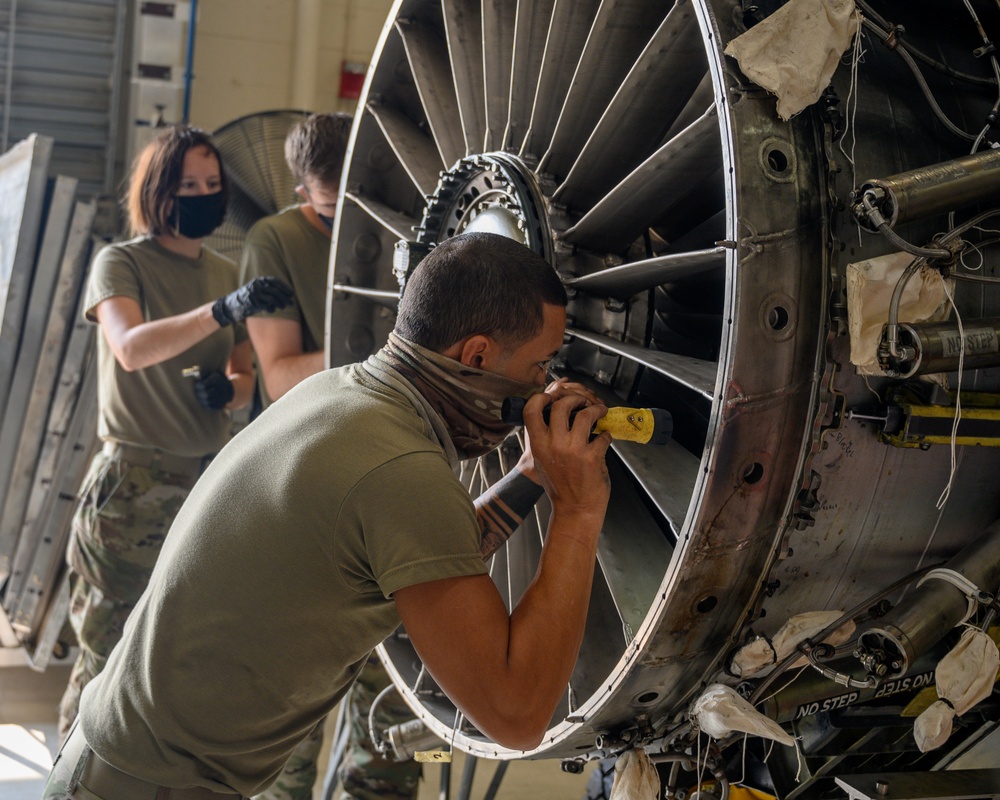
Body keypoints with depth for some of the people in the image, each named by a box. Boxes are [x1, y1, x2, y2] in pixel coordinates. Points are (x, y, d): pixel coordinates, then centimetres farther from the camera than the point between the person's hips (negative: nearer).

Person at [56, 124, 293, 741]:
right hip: (134, 485, -5)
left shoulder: (228, 273, 12)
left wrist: (228, 389, -6)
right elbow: (130, 348, -24)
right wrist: (221, 310, -38)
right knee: (109, 649, -2)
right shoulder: (121, 263, -4)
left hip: (211, 479, 5)